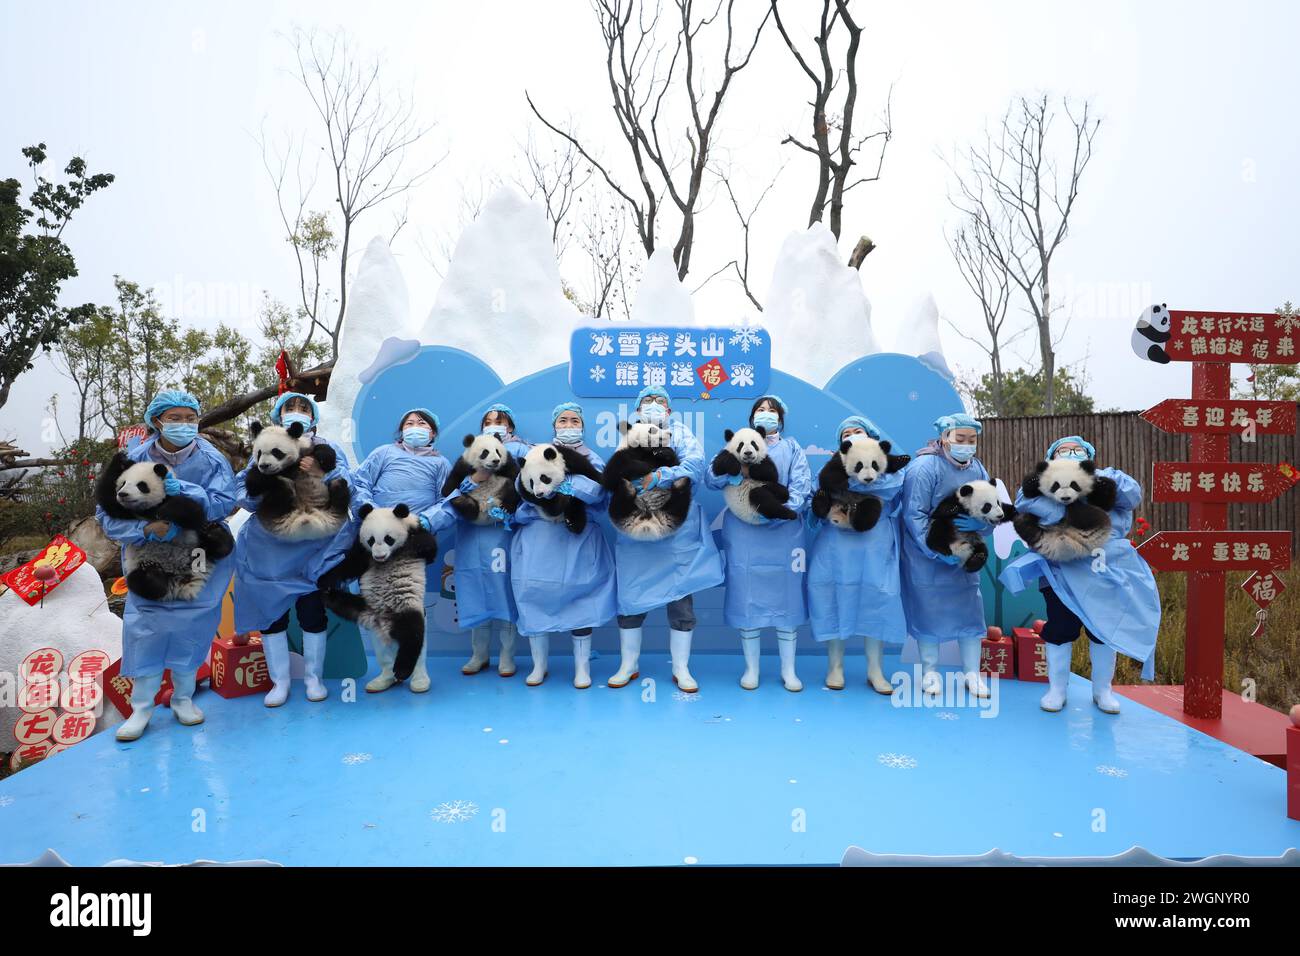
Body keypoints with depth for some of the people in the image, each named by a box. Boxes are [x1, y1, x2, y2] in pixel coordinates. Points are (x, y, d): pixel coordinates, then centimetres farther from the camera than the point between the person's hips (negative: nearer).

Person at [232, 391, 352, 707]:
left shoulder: (328, 449, 3)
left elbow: (346, 486, -12)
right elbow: (241, 489, 1)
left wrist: (322, 474, -30)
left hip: (315, 548, -2)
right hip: (269, 548, 2)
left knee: (313, 610, 2)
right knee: (271, 610, 5)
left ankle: (314, 677, 18)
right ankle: (279, 680, 19)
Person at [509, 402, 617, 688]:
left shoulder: (592, 459, 11)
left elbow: (594, 490, -10)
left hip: (578, 538, -1)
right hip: (538, 537, 1)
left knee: (580, 598, -3)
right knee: (535, 596, 0)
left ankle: (582, 667, 9)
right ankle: (539, 665, 16)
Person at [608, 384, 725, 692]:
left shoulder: (681, 434, 5)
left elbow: (695, 466, -14)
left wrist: (659, 476, -23)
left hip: (678, 529, -2)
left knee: (680, 597, 3)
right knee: (629, 594, 6)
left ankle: (681, 669, 17)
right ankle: (628, 665, 22)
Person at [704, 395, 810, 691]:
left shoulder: (792, 448, 11)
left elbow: (801, 486, -2)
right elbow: (711, 479, -2)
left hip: (783, 532, 0)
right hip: (744, 533, 0)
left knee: (785, 597, 4)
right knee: (747, 597, 2)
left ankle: (788, 670, 16)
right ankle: (751, 668, 16)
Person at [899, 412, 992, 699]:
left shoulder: (978, 470, 3)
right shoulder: (925, 467, -16)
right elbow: (914, 515, -20)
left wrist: (979, 523, -23)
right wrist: (937, 551, -23)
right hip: (926, 555, -5)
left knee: (970, 608, 7)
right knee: (928, 610, 2)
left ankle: (972, 672, 21)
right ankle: (930, 671, 19)